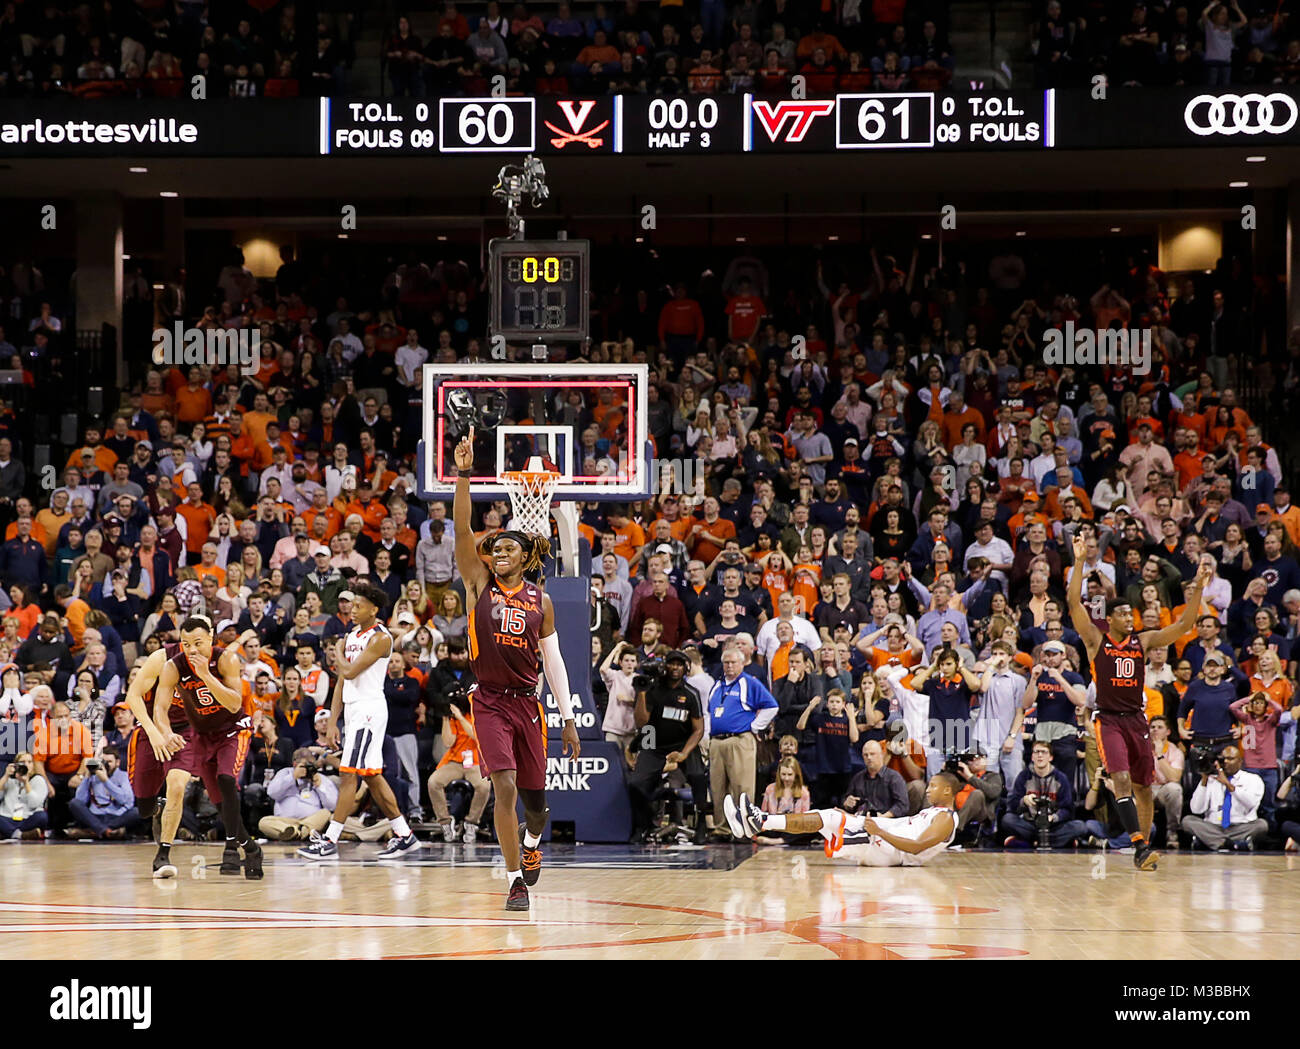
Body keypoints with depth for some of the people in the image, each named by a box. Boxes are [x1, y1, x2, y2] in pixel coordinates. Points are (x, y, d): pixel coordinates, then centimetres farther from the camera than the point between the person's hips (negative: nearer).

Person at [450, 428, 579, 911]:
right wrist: (463, 475, -21)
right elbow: (462, 531, -11)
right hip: (490, 702, -2)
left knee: (535, 800, 8)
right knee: (505, 788, -16)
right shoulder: (480, 584, 1)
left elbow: (553, 659, 9)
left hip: (527, 703, 2)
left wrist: (568, 717, 4)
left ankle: (531, 835, 44)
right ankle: (515, 880, -8)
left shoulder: (541, 601, 6)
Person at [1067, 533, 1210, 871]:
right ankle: (1140, 847, -28)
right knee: (1121, 779, -21)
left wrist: (1197, 590, -5)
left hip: (1137, 719, 5)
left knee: (1143, 787, 9)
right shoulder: (1096, 639, -1)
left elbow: (1183, 626, 6)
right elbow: (1075, 604, -12)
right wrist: (1079, 562, -19)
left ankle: (1143, 848, 23)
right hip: (1108, 719, -5)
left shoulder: (1143, 641, 9)